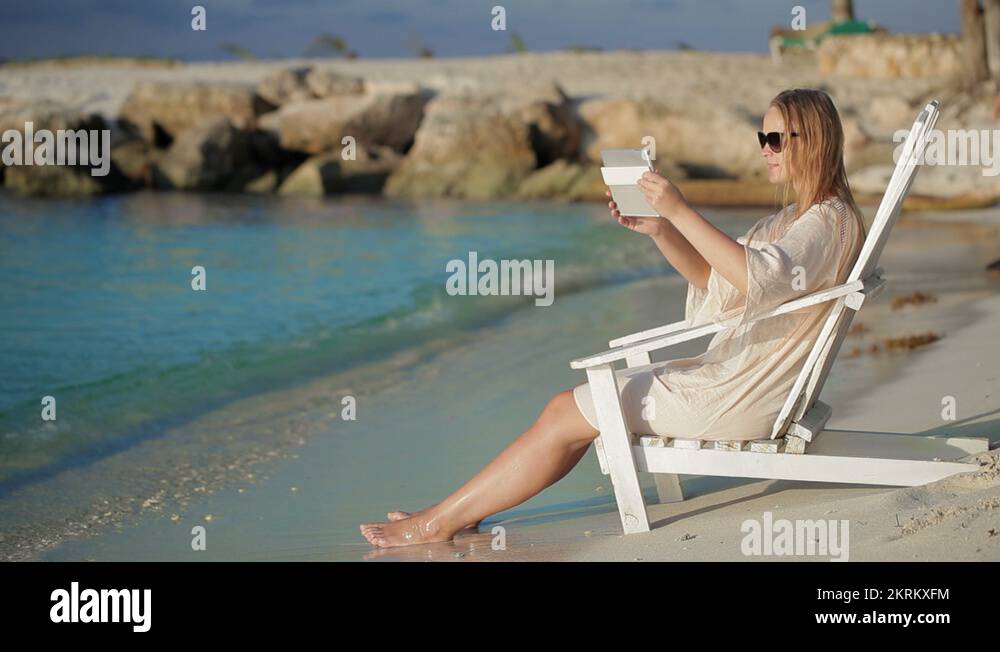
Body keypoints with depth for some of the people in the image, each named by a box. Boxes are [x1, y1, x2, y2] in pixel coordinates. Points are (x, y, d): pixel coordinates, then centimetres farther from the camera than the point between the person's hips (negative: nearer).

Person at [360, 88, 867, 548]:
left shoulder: (829, 220, -14)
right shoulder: (793, 219, 18)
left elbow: (760, 279, -32)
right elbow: (710, 276, 19)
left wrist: (681, 212, -31)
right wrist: (659, 230, 1)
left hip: (734, 397, -10)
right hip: (723, 374, 10)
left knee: (566, 416, -7)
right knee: (570, 406, 7)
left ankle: (441, 520, 0)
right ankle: (460, 512, 6)